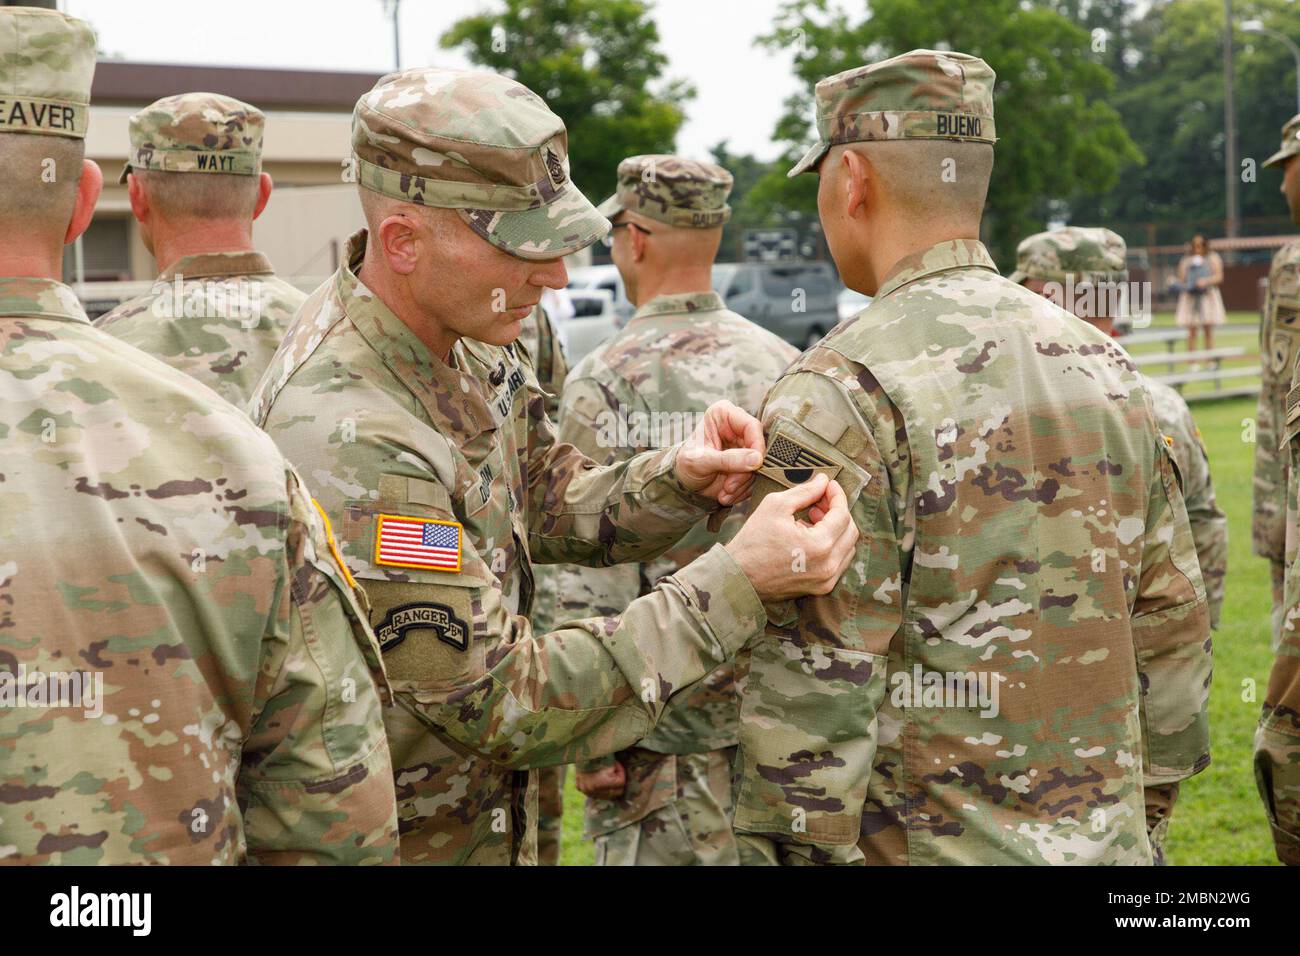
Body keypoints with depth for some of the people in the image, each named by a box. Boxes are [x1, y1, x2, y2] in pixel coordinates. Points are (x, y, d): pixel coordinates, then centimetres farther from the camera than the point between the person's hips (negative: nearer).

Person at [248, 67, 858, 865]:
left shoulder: (460, 339, -4)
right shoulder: (349, 444, -31)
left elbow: (552, 504, 9)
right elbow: (505, 703, -27)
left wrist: (678, 480, -11)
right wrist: (736, 584, -27)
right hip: (399, 840, -8)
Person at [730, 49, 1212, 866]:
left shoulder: (843, 396, -16)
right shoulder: (1105, 365, 5)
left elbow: (812, 688, -19)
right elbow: (1174, 623, 10)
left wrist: (799, 847, -9)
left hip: (925, 843, -6)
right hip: (1108, 841, 6)